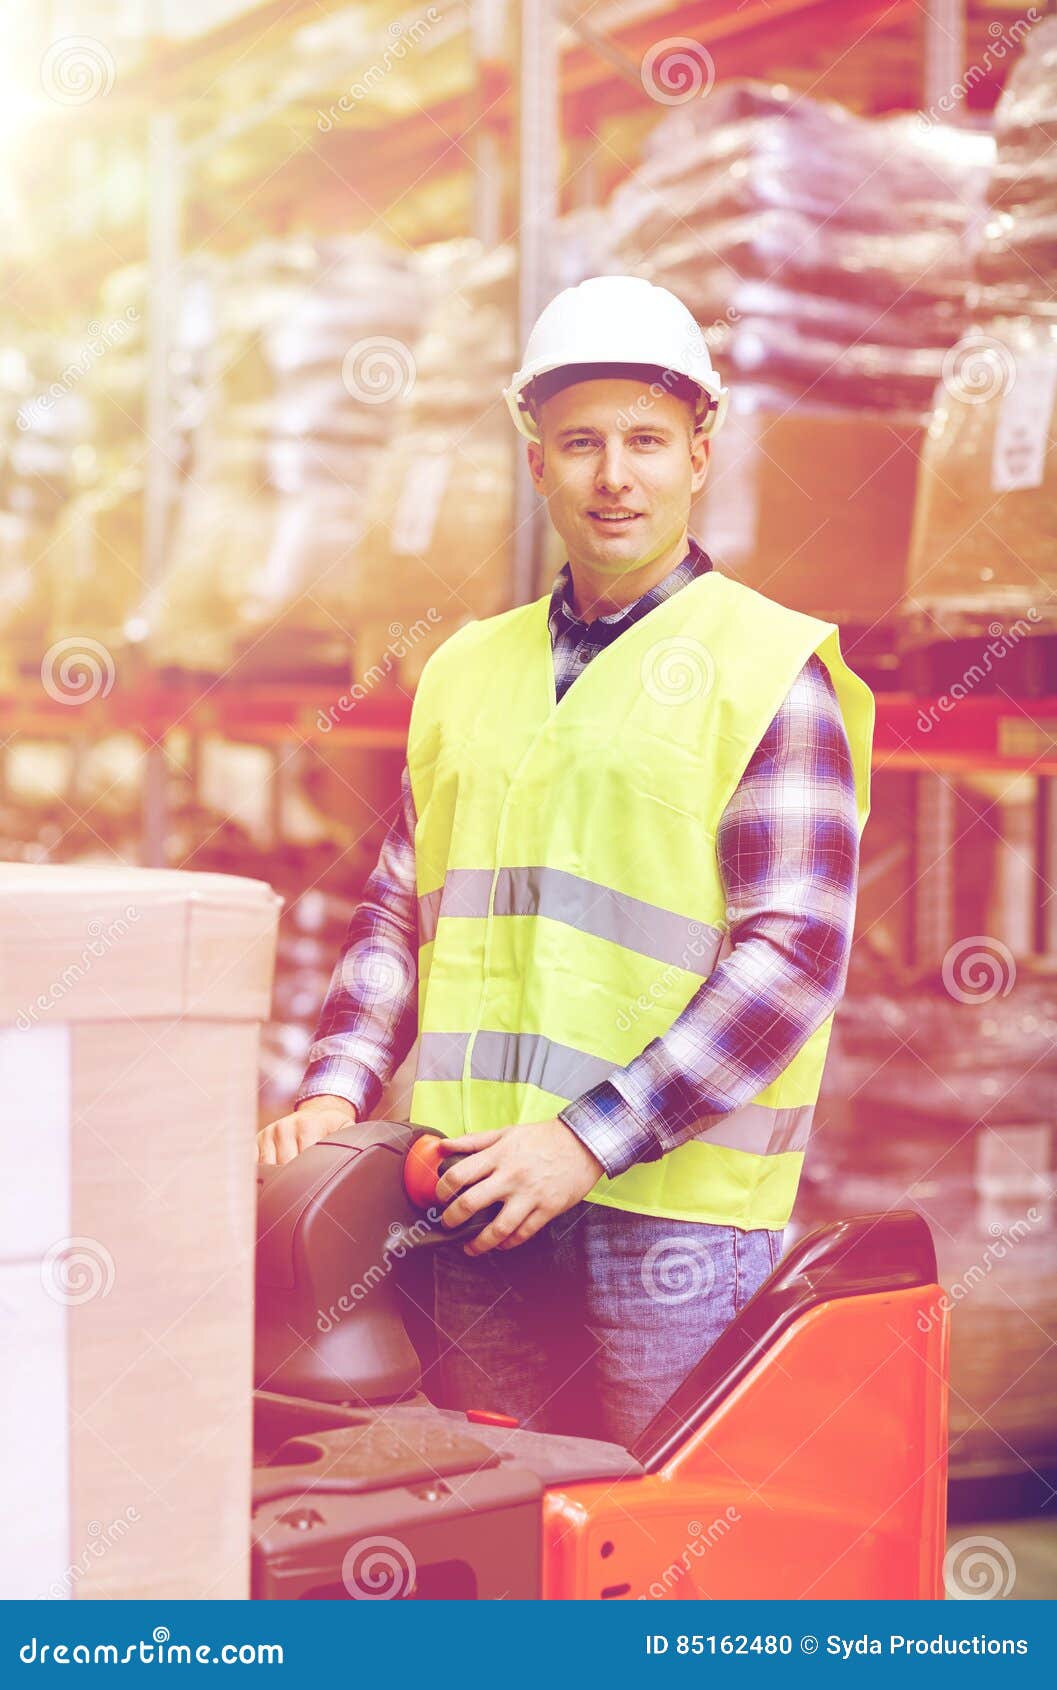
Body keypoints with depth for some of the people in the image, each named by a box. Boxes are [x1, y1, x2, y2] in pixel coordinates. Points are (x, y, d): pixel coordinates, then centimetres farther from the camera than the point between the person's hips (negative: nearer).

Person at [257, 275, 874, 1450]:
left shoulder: (770, 668, -3)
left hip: (672, 1199, -5)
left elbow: (793, 953, -11)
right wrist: (336, 1092, 2)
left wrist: (590, 1138, -16)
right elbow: (400, 907, 19)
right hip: (474, 1190, 5)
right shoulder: (468, 669, 15)